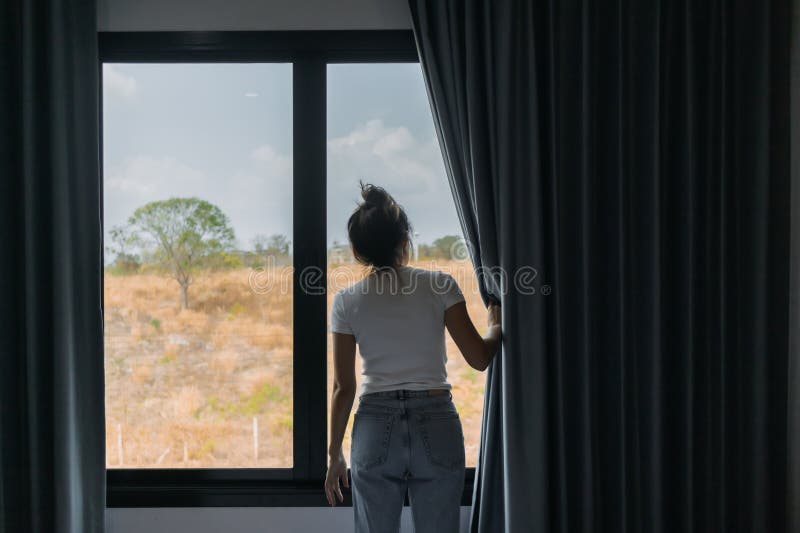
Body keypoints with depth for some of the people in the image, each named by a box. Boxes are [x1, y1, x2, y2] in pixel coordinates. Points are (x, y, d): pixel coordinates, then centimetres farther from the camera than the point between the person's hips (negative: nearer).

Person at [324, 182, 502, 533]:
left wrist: (335, 454, 10)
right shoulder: (439, 285, -4)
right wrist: (496, 327, 17)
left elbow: (343, 387, 0)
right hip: (435, 426, 0)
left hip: (376, 427, 1)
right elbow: (479, 358, -4)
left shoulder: (347, 301, -1)